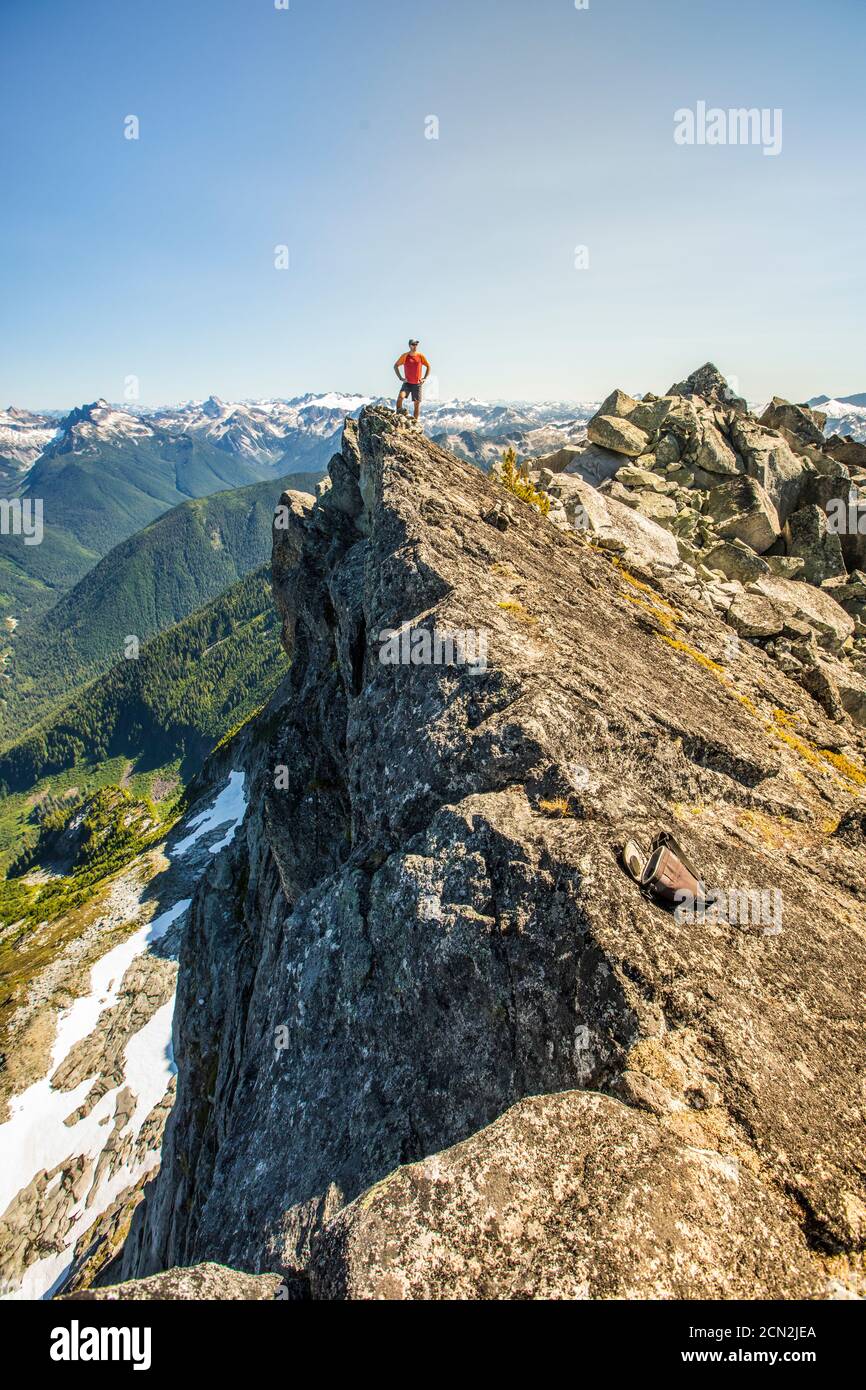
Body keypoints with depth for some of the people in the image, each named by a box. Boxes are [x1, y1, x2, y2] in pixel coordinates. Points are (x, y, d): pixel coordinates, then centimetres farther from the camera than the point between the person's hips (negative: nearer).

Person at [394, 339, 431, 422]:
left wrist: (425, 378, 2)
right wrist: (400, 378, -3)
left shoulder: (421, 356, 0)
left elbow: (428, 366, 12)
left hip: (417, 384, 1)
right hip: (407, 383, -1)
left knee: (417, 403, 3)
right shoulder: (405, 356, -3)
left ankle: (416, 422, 12)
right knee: (400, 397, -25)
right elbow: (395, 366, 6)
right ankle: (398, 415, -16)